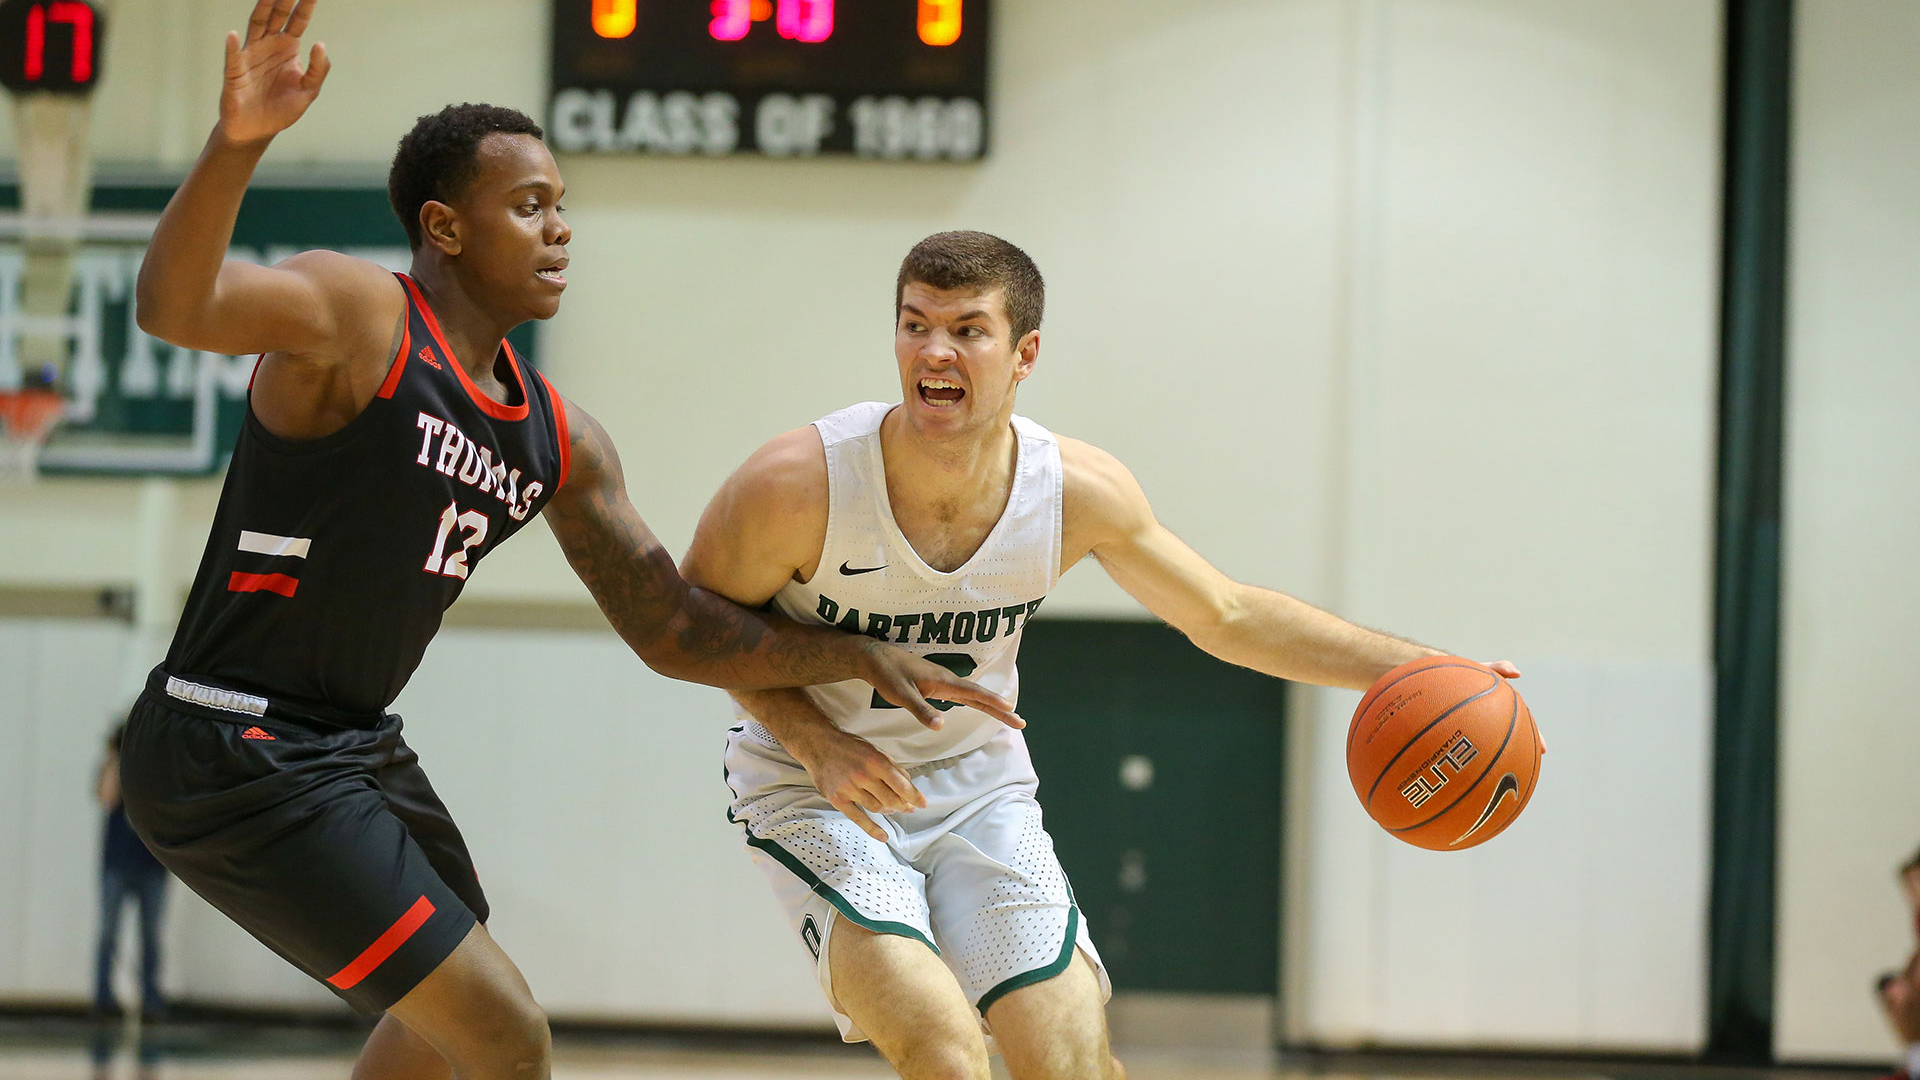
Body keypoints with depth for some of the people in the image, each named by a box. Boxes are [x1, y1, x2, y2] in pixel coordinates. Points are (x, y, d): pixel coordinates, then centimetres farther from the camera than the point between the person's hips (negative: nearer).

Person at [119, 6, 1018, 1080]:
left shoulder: (560, 441, 9)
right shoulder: (355, 315, -14)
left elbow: (674, 629, 14)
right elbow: (174, 306, -34)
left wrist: (864, 657, 5)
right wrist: (237, 144, -50)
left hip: (358, 746, 10)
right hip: (238, 758, -10)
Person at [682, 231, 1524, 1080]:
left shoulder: (1077, 492, -16)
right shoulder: (798, 483, -27)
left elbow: (1229, 617, -1)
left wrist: (1416, 667, -9)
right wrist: (819, 745, -22)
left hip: (977, 785, 3)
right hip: (813, 788, -3)